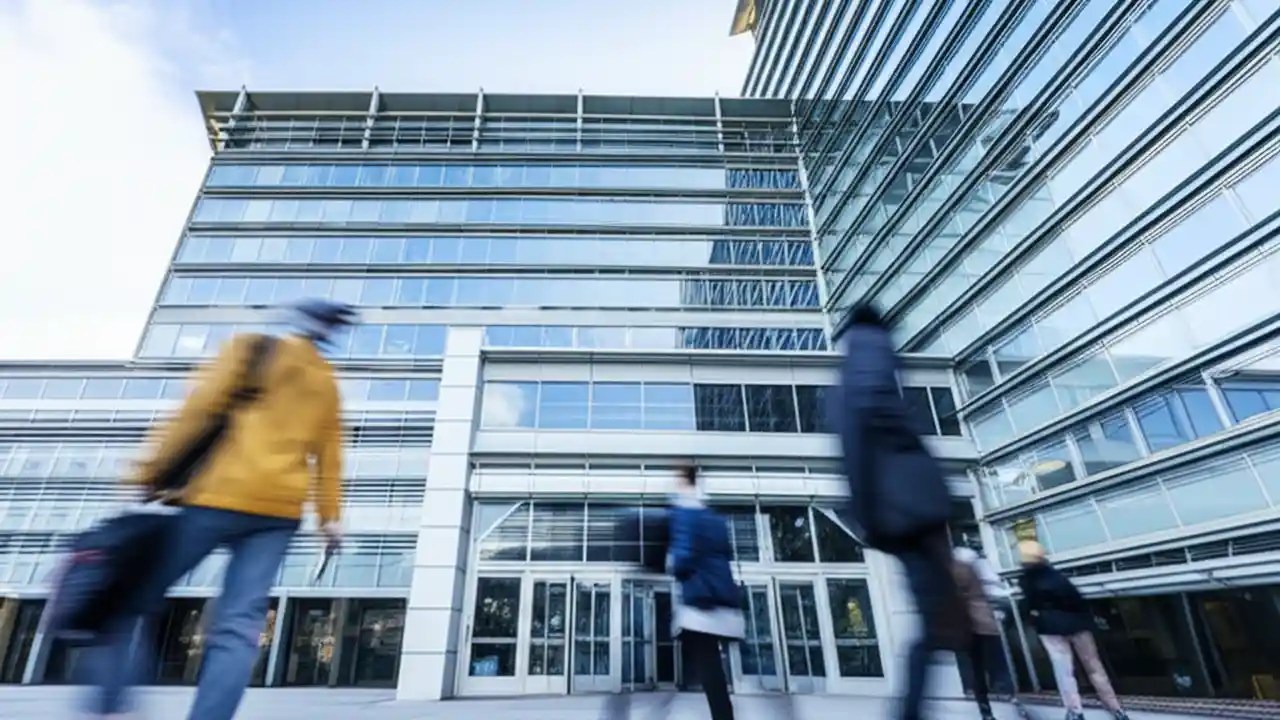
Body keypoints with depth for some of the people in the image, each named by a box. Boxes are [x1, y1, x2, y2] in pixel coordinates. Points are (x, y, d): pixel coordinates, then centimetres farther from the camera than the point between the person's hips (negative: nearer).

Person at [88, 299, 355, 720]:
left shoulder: (250, 348, 6)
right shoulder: (327, 382, 17)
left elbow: (200, 406, -5)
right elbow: (329, 457, 14)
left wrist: (152, 467, -1)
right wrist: (329, 516, 15)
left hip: (223, 494, -4)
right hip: (281, 509, 4)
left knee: (138, 597, 11)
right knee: (240, 625, 0)